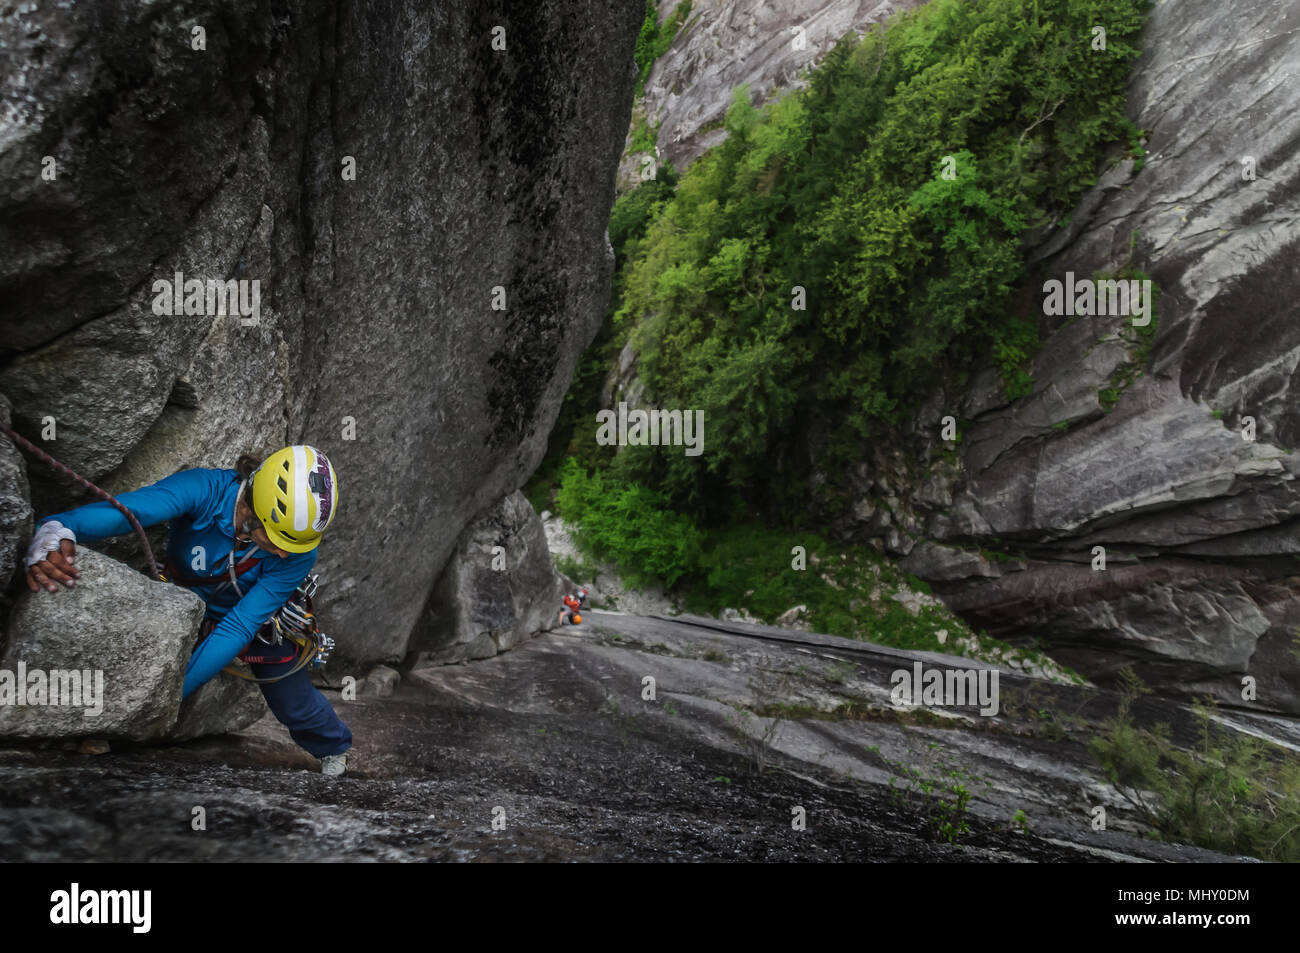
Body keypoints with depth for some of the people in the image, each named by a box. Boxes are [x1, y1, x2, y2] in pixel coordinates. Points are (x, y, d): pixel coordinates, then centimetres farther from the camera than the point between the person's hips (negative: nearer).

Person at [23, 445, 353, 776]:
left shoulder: (299, 553, -36)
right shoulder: (205, 491, -38)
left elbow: (238, 629, -34)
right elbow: (123, 509, -53)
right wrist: (55, 530, -74)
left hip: (261, 618, 0)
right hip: (188, 608, 1)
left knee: (296, 707, 8)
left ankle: (333, 748, 42)